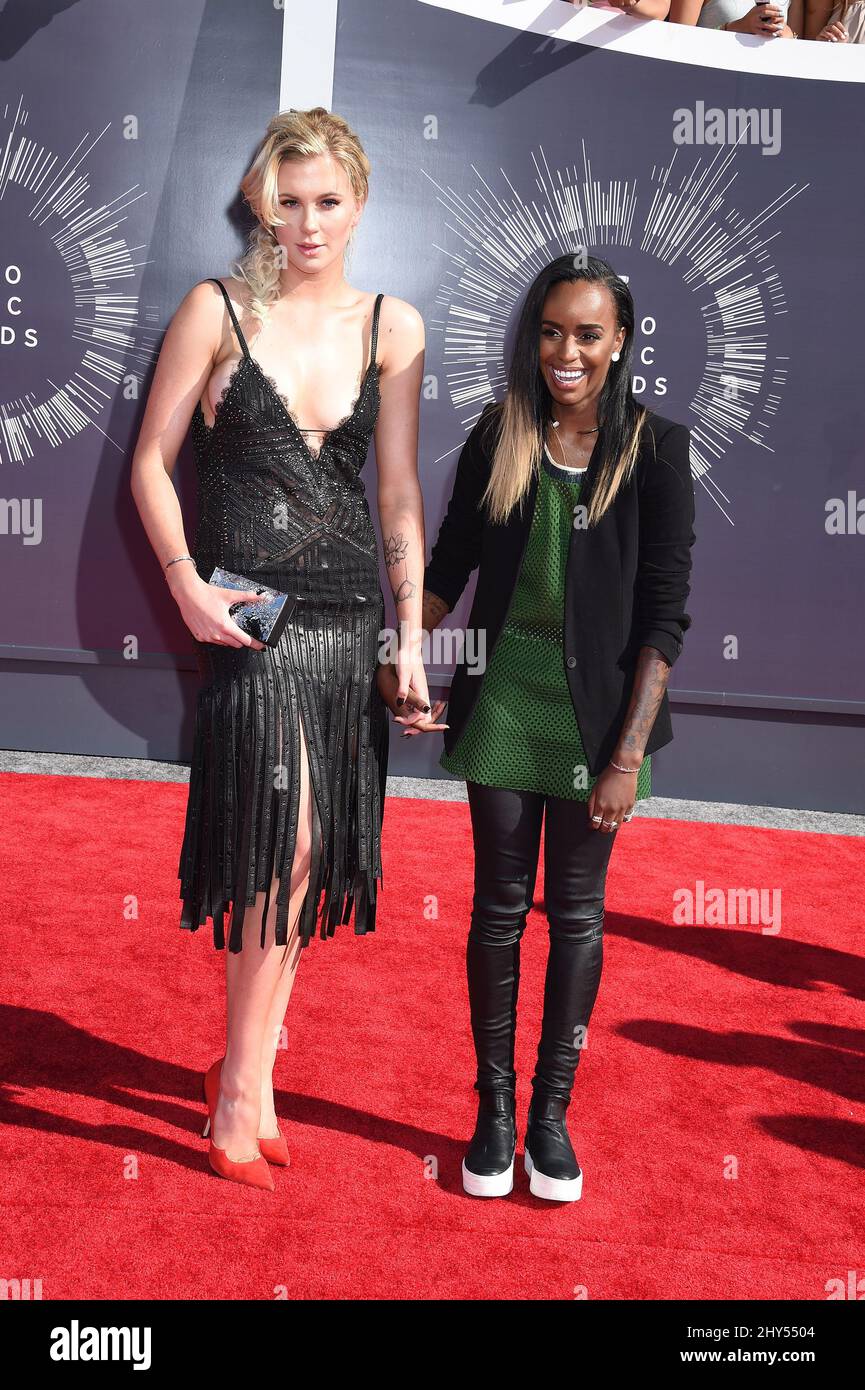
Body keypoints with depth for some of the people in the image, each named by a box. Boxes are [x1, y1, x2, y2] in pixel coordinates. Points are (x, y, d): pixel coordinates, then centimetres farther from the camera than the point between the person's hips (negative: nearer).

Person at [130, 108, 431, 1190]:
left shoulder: (392, 326, 8)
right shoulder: (218, 309, 1)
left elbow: (400, 493, 9)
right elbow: (152, 461, 3)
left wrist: (412, 636, 5)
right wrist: (186, 584, -11)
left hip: (352, 618, 4)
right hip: (247, 613, -3)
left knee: (306, 854, 8)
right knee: (283, 841, -9)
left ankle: (244, 1071, 25)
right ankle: (245, 1086, 9)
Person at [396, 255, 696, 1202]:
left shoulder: (654, 448, -5)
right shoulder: (497, 436, 1)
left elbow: (664, 615, -8)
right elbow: (448, 566, 9)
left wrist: (629, 755, -12)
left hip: (595, 711, -1)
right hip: (502, 699, 2)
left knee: (576, 912, 10)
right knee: (500, 905, 10)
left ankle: (552, 1110, 26)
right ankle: (494, 1106, 26)